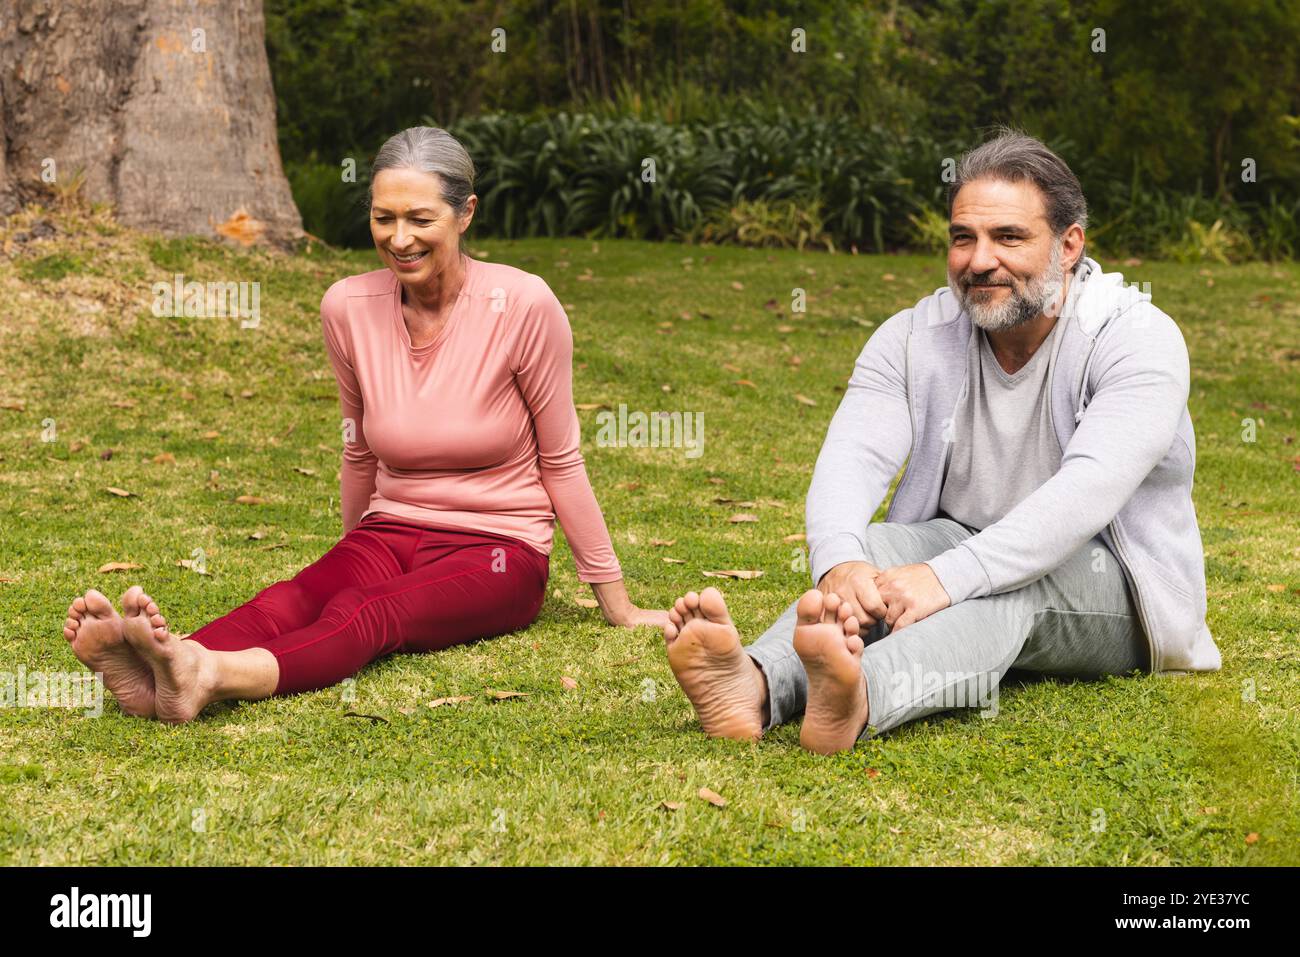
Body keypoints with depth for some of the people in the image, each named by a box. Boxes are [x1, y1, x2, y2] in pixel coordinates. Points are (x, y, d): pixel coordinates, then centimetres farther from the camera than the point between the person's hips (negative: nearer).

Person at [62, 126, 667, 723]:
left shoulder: (522, 306, -12)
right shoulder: (348, 308, -1)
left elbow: (560, 462, -3)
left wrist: (616, 604, 1)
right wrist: (355, 560, 27)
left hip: (499, 548, -4)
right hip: (391, 534, 4)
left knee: (367, 615, -35)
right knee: (293, 600, -29)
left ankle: (208, 677, -62)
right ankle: (153, 673, -58)